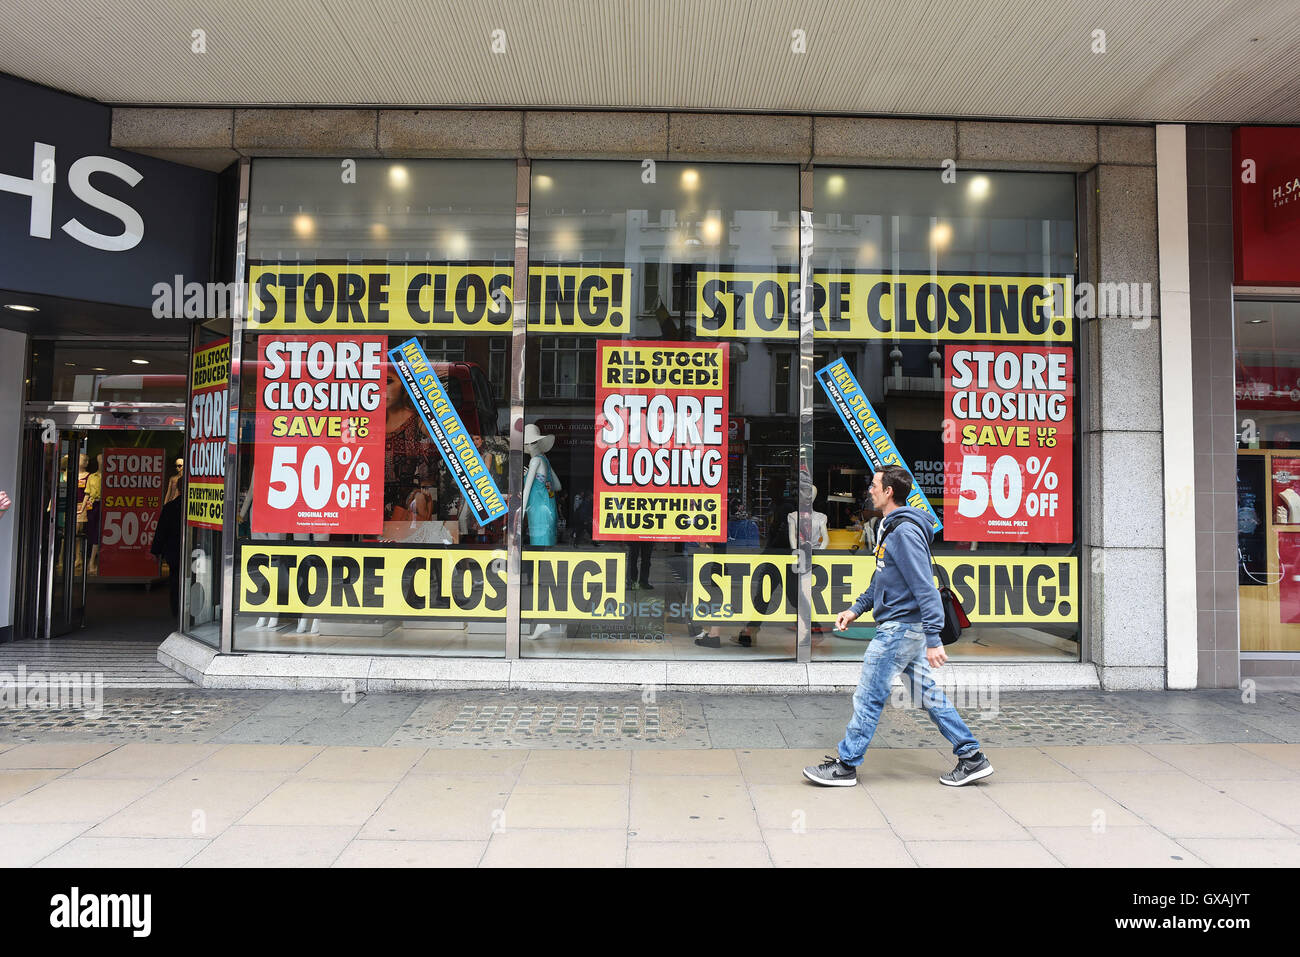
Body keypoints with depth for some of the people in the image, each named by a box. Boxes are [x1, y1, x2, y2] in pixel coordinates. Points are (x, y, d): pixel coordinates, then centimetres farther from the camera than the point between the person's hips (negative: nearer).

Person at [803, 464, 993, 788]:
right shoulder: (891, 528, 14)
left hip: (900, 628, -10)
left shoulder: (905, 531, -18)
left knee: (868, 697, -1)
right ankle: (972, 757, 21)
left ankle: (845, 765, 9)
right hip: (905, 627, 10)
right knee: (929, 695, 14)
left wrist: (933, 638, -24)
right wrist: (856, 608, 19)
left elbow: (925, 586, -23)